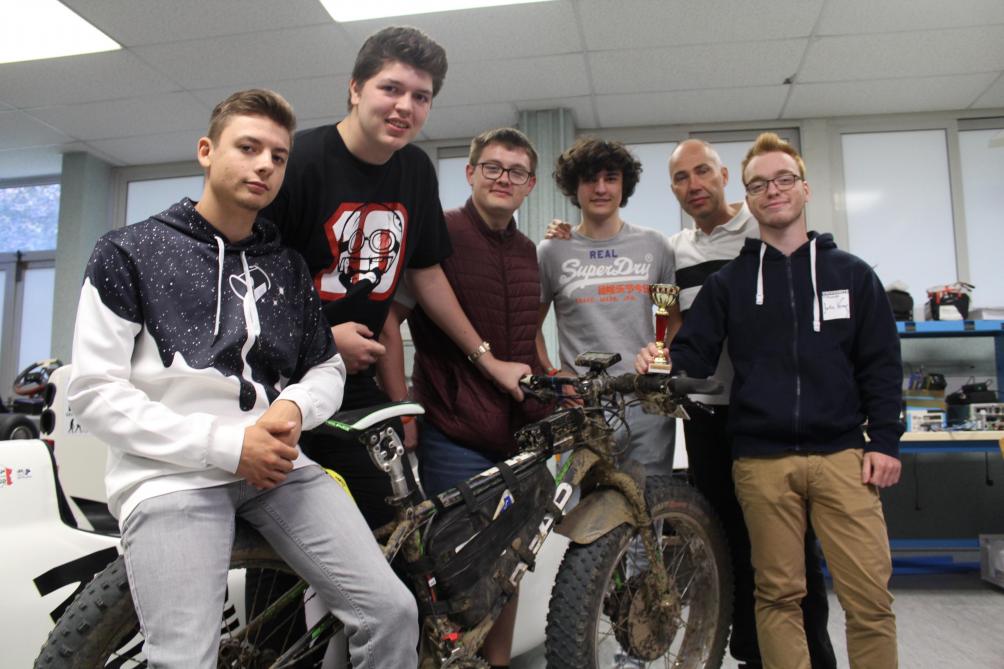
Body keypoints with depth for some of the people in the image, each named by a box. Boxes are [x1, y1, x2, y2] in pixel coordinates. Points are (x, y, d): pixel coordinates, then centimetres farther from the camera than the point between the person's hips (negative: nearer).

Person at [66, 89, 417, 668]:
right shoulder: (129, 252, 5)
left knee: (392, 613, -9)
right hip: (172, 471, -3)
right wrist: (227, 443, -12)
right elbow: (94, 391, -3)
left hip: (274, 464, 4)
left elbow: (328, 367, 21)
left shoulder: (289, 266, 18)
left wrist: (295, 406, -4)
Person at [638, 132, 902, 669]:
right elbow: (694, 355, 3)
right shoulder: (728, 282, 10)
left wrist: (884, 442, 0)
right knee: (778, 595, 6)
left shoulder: (851, 273, 11)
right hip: (762, 462, 0)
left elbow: (881, 364, 8)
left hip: (841, 455, 0)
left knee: (869, 595, -3)